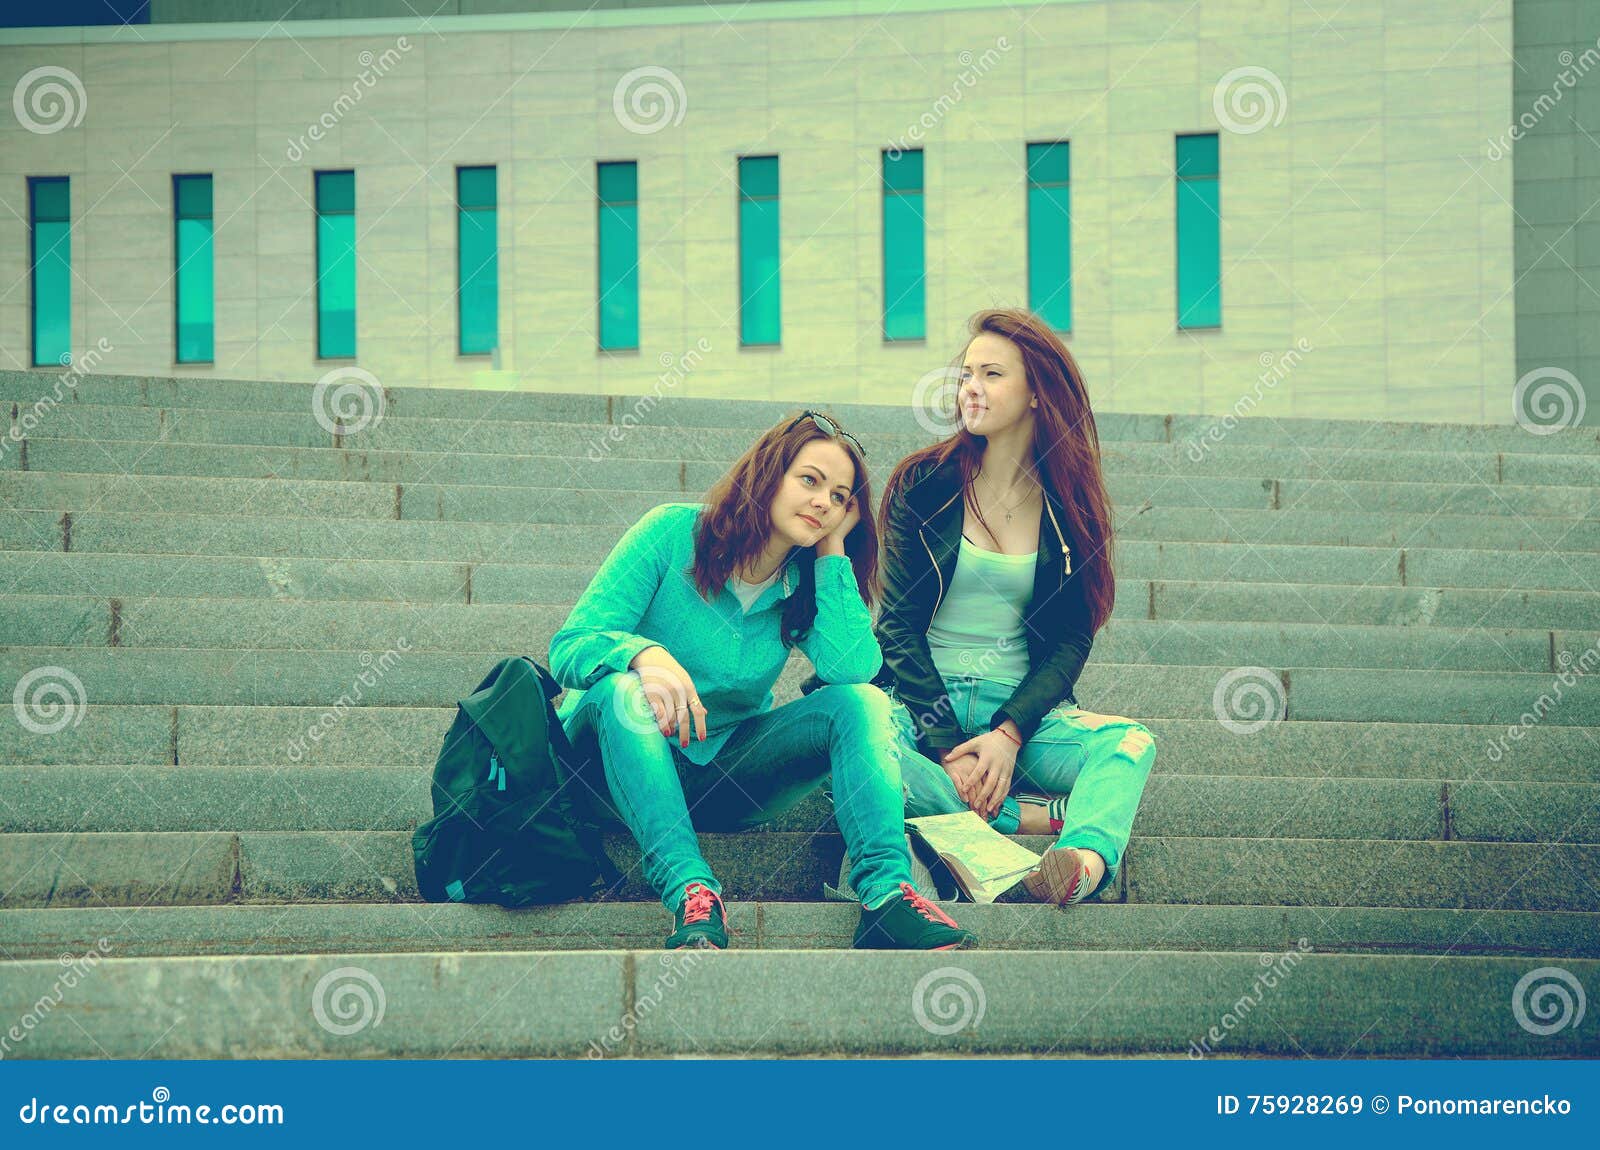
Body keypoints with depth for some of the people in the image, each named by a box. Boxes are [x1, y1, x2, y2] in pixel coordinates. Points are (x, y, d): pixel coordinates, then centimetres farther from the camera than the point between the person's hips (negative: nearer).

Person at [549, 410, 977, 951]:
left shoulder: (808, 582, 1)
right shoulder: (674, 533, -11)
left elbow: (853, 669, -20)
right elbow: (571, 645, -17)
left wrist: (834, 553, -12)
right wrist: (644, 653, -39)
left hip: (728, 773, 4)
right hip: (627, 754, -4)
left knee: (862, 703, -18)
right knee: (623, 690, -38)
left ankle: (886, 893, -36)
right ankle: (690, 892, -49)